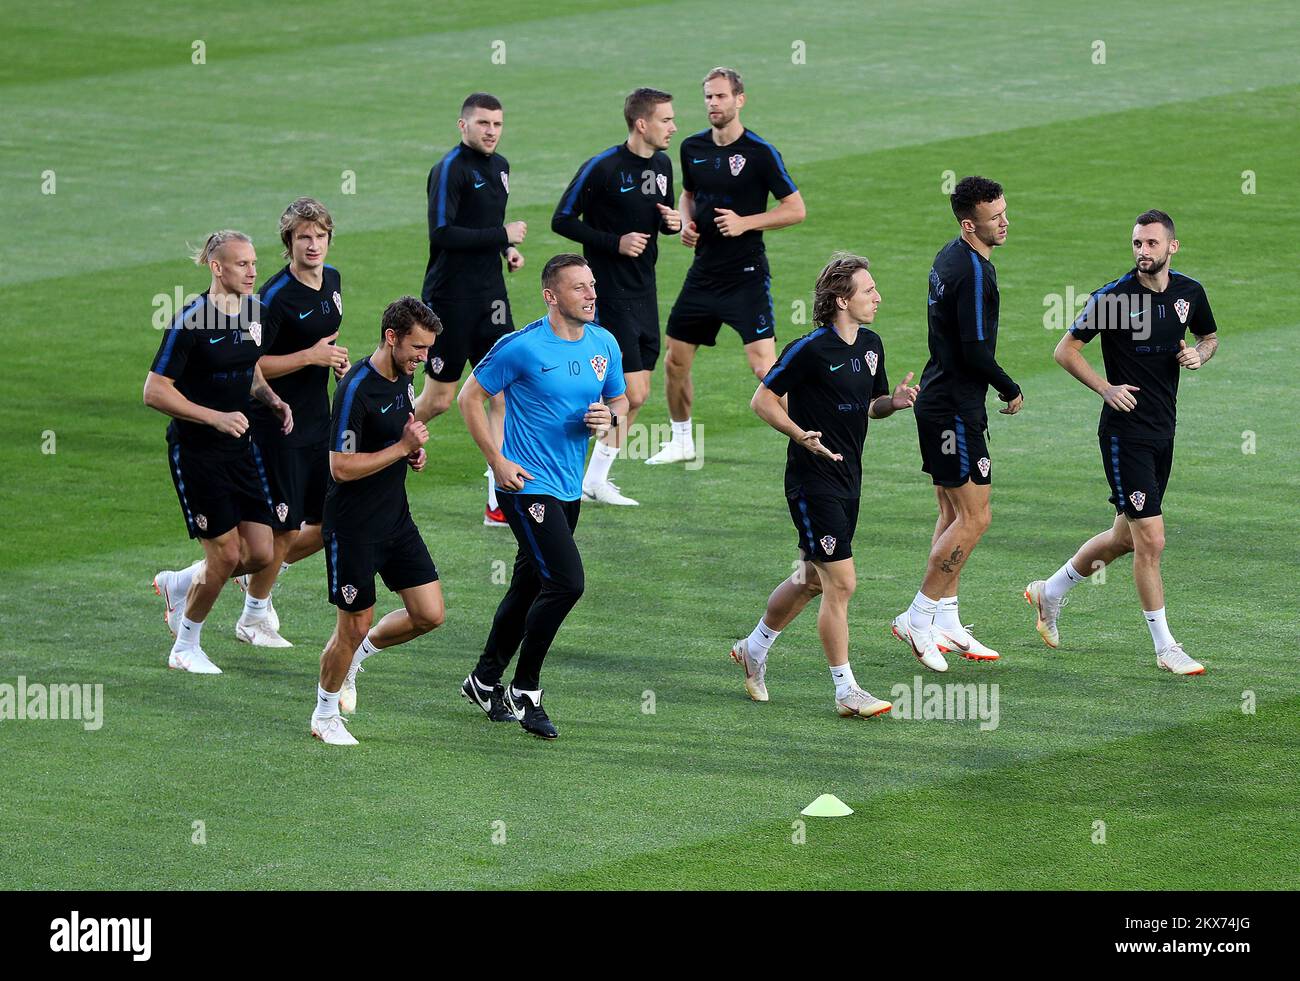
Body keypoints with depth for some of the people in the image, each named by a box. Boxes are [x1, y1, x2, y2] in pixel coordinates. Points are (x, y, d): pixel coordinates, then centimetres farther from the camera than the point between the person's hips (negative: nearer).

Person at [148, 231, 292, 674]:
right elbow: (154, 391, -18)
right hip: (196, 451, -7)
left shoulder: (254, 311, 3)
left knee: (260, 554, 1)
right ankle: (186, 647, 16)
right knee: (226, 554, -6)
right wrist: (217, 418, -23)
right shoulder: (190, 321, -18)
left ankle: (178, 583, 29)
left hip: (239, 449, 7)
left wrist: (271, 398, 1)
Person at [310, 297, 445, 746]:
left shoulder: (402, 376, 5)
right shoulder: (356, 389, -22)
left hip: (396, 519, 8)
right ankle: (325, 715, 23)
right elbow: (342, 467, -24)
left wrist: (415, 450, 3)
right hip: (353, 527, -8)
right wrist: (404, 446, -24)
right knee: (355, 625, 1)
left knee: (430, 614, 4)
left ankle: (354, 657, 27)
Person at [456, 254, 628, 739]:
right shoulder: (522, 347, -14)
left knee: (530, 586, 17)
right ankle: (525, 691, -3)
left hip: (569, 489, 7)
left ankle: (485, 680, 34)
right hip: (527, 484, -7)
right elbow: (470, 398, -7)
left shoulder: (604, 344, 5)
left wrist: (608, 416, -5)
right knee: (566, 582, -16)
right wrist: (498, 461, -12)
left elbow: (620, 398, 20)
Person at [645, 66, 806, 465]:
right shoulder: (693, 148, 6)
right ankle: (682, 441, 29)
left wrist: (746, 223, -18)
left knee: (764, 366, -16)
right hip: (703, 271, 6)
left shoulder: (760, 152, -11)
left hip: (746, 274, -6)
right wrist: (686, 223, 3)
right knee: (675, 360, 10)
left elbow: (796, 209, -8)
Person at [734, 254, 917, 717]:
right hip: (814, 483, -9)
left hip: (848, 482, 9)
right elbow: (763, 400, -11)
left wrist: (894, 401, -2)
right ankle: (846, 691, -3)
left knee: (812, 580, 19)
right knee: (841, 583, -10)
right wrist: (803, 436, -23)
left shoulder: (871, 345, 8)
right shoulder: (810, 349, -17)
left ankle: (754, 648, 40)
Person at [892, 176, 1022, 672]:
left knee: (953, 514, 14)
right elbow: (976, 352, -23)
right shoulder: (974, 272, -20)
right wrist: (1011, 391, -7)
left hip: (937, 401, 10)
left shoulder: (950, 256, 11)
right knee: (974, 517, -6)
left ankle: (947, 627, 18)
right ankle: (918, 618, -4)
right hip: (956, 408, -10)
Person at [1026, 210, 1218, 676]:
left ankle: (1050, 592, 38)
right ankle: (1165, 648, 1)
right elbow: (1065, 350, -5)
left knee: (1126, 537, 16)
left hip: (1163, 429, 7)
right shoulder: (1113, 297, -13)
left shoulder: (1190, 293, 3)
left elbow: (1210, 336, 22)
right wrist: (1106, 388, -16)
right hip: (1124, 431, -7)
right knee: (1150, 540, -9)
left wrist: (1199, 354, -1)